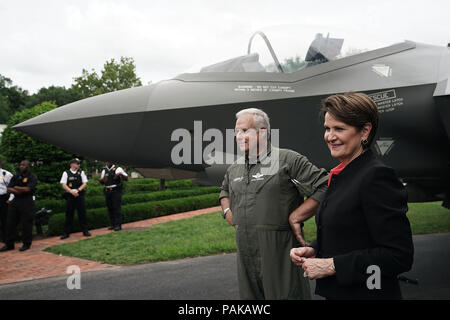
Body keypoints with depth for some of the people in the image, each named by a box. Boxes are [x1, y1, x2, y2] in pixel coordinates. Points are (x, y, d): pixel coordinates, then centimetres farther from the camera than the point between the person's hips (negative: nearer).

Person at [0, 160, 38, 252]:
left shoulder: (32, 177, -2)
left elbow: (28, 189, -16)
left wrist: (16, 188, -2)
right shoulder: (15, 177, 14)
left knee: (26, 224, -2)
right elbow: (8, 189, 5)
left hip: (27, 203, -6)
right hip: (15, 201, 6)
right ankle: (9, 244, 16)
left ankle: (26, 244, 10)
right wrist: (21, 191, -10)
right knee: (10, 223, 6)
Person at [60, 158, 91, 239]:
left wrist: (77, 190, -13)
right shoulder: (66, 173, 3)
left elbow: (84, 183, 3)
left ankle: (85, 231, 11)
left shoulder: (81, 172, 8)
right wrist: (71, 191, -15)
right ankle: (66, 233, 9)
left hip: (80, 195, 1)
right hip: (70, 196, -1)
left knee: (82, 213, 2)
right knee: (69, 214, 2)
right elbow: (63, 185, -2)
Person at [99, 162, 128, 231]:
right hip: (107, 191, 5)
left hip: (116, 191, -5)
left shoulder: (118, 169, 0)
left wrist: (121, 174, -25)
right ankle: (113, 224, 14)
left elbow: (126, 178, -5)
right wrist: (103, 179, -1)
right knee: (110, 208, 6)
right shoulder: (104, 171, 14)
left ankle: (118, 225, -6)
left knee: (117, 207, -9)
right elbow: (101, 182, 23)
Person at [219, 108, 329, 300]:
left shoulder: (289, 160, -8)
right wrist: (227, 212, 15)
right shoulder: (234, 168, 14)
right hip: (246, 255, 6)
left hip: (279, 253, -6)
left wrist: (295, 217, -14)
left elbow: (324, 188, -13)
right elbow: (225, 191, 35)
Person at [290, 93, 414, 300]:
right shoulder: (340, 175, 7)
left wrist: (331, 265, -21)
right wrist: (313, 250, -2)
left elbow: (399, 255, -22)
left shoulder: (377, 176, -19)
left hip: (366, 293, -8)